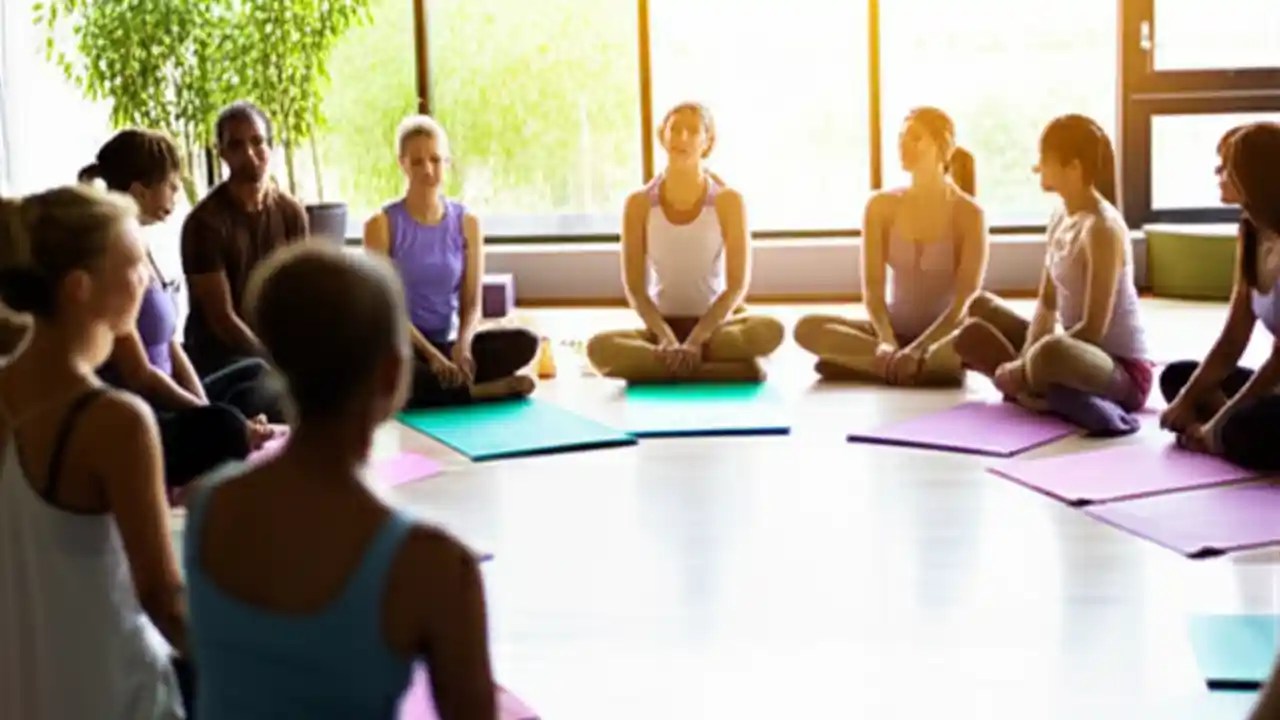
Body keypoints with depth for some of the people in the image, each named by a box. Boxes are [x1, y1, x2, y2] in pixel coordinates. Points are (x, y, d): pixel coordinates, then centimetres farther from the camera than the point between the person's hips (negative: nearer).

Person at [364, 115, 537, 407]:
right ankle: (481, 390, -22)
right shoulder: (381, 225, -6)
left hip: (448, 343, 3)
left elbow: (471, 302, 3)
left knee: (524, 342, -20)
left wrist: (462, 346, -18)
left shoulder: (467, 223, 4)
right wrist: (431, 355, -22)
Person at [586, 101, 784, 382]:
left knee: (769, 330, -34)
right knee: (599, 348, -32)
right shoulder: (640, 204, -4)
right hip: (661, 325, 1)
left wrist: (696, 339, -22)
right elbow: (634, 287, -5)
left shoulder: (728, 201, -7)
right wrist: (666, 337, -21)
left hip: (714, 323, -1)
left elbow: (737, 285, -10)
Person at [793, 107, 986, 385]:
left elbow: (966, 300, -14)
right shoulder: (882, 206, 2)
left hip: (945, 333, -4)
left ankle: (865, 364, -28)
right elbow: (872, 289, -3)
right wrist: (886, 342, -23)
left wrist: (918, 348, -27)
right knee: (807, 328, -21)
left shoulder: (968, 213, -7)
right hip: (895, 330, 4)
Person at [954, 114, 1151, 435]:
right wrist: (1024, 359, -11)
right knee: (971, 333, 9)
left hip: (1123, 370, -10)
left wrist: (1023, 367, -19)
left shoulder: (1102, 228, -20)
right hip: (1077, 350, 10)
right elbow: (1047, 303, 6)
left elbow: (1093, 328, -23)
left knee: (1052, 352, -44)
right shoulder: (1060, 218, 6)